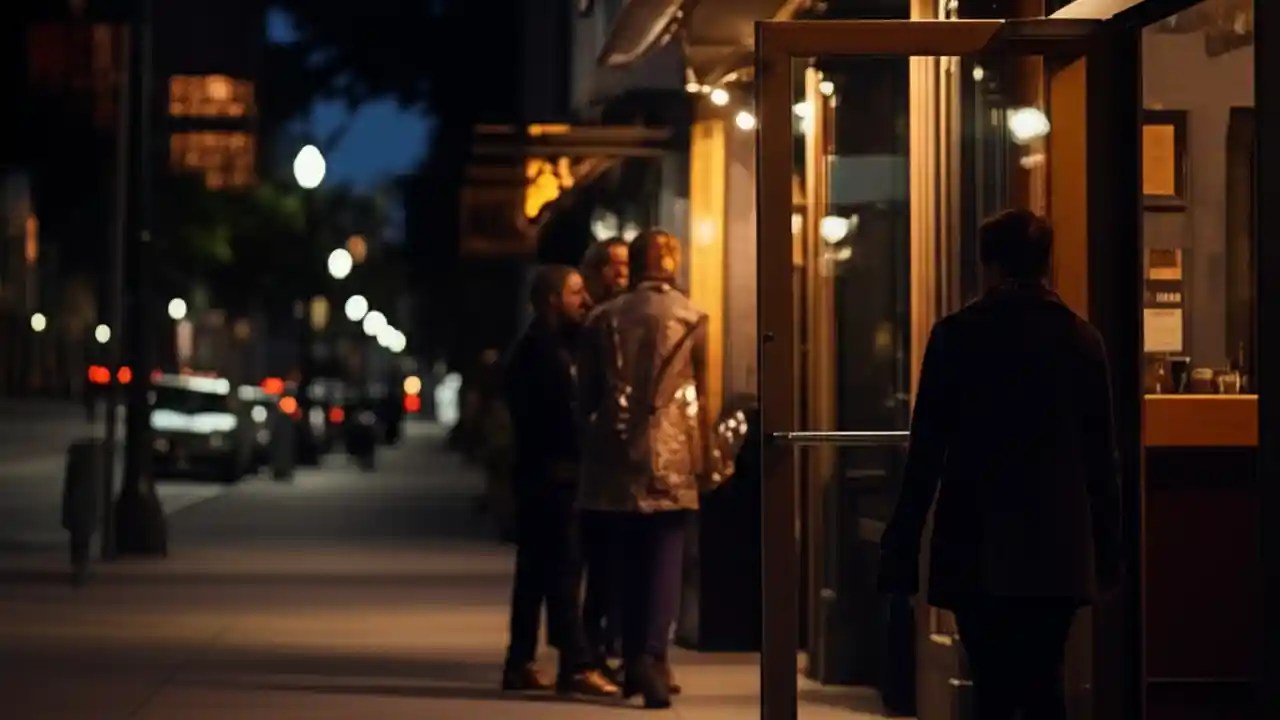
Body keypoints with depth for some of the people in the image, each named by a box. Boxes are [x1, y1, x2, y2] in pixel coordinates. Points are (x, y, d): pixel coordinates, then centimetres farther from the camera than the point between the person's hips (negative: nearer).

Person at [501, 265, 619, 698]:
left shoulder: (534, 347, 19)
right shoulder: (547, 350, -13)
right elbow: (565, 414, -17)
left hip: (537, 474, 10)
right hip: (553, 474, -10)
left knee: (536, 571, 11)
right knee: (563, 570, -10)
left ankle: (521, 664, 15)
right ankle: (575, 666, -11)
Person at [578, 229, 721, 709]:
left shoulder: (603, 319, 5)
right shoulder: (691, 318, -2)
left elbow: (587, 393, 9)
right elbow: (700, 394, 3)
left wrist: (591, 449, 18)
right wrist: (704, 457, 11)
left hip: (617, 458, 3)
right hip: (670, 458, -3)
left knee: (630, 562, 12)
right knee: (665, 561, -4)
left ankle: (633, 661, 15)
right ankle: (652, 656, -20)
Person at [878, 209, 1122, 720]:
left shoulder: (958, 335, -4)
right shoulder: (1081, 339, 5)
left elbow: (926, 450, -5)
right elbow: (1101, 456, 8)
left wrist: (901, 549, 0)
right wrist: (1107, 552, 15)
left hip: (978, 548, -3)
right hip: (1058, 548, 3)